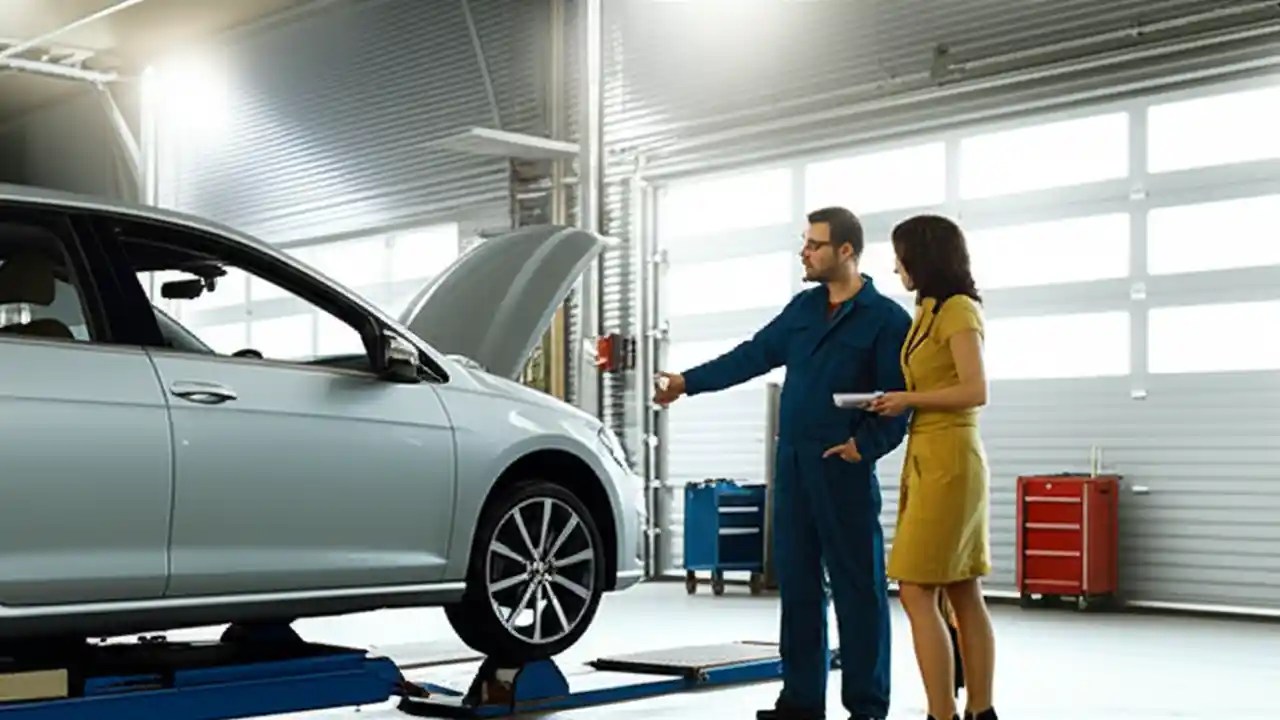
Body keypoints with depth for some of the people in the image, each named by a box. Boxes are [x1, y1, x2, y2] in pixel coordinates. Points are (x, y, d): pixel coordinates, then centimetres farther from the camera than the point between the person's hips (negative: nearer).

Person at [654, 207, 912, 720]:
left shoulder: (886, 319, -5)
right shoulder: (803, 307, 14)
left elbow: (899, 400, -9)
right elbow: (754, 355, 16)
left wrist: (866, 445, -20)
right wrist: (688, 382, 12)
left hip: (843, 469, -7)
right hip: (792, 465, 7)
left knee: (858, 586, -1)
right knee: (796, 583, 9)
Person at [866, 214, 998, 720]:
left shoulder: (958, 309, -10)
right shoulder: (931, 311, 16)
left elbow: (976, 391, -18)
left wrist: (908, 400, -10)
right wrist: (899, 401, 6)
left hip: (948, 460, -9)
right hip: (928, 458, 9)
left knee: (917, 594, -10)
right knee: (962, 595, 9)